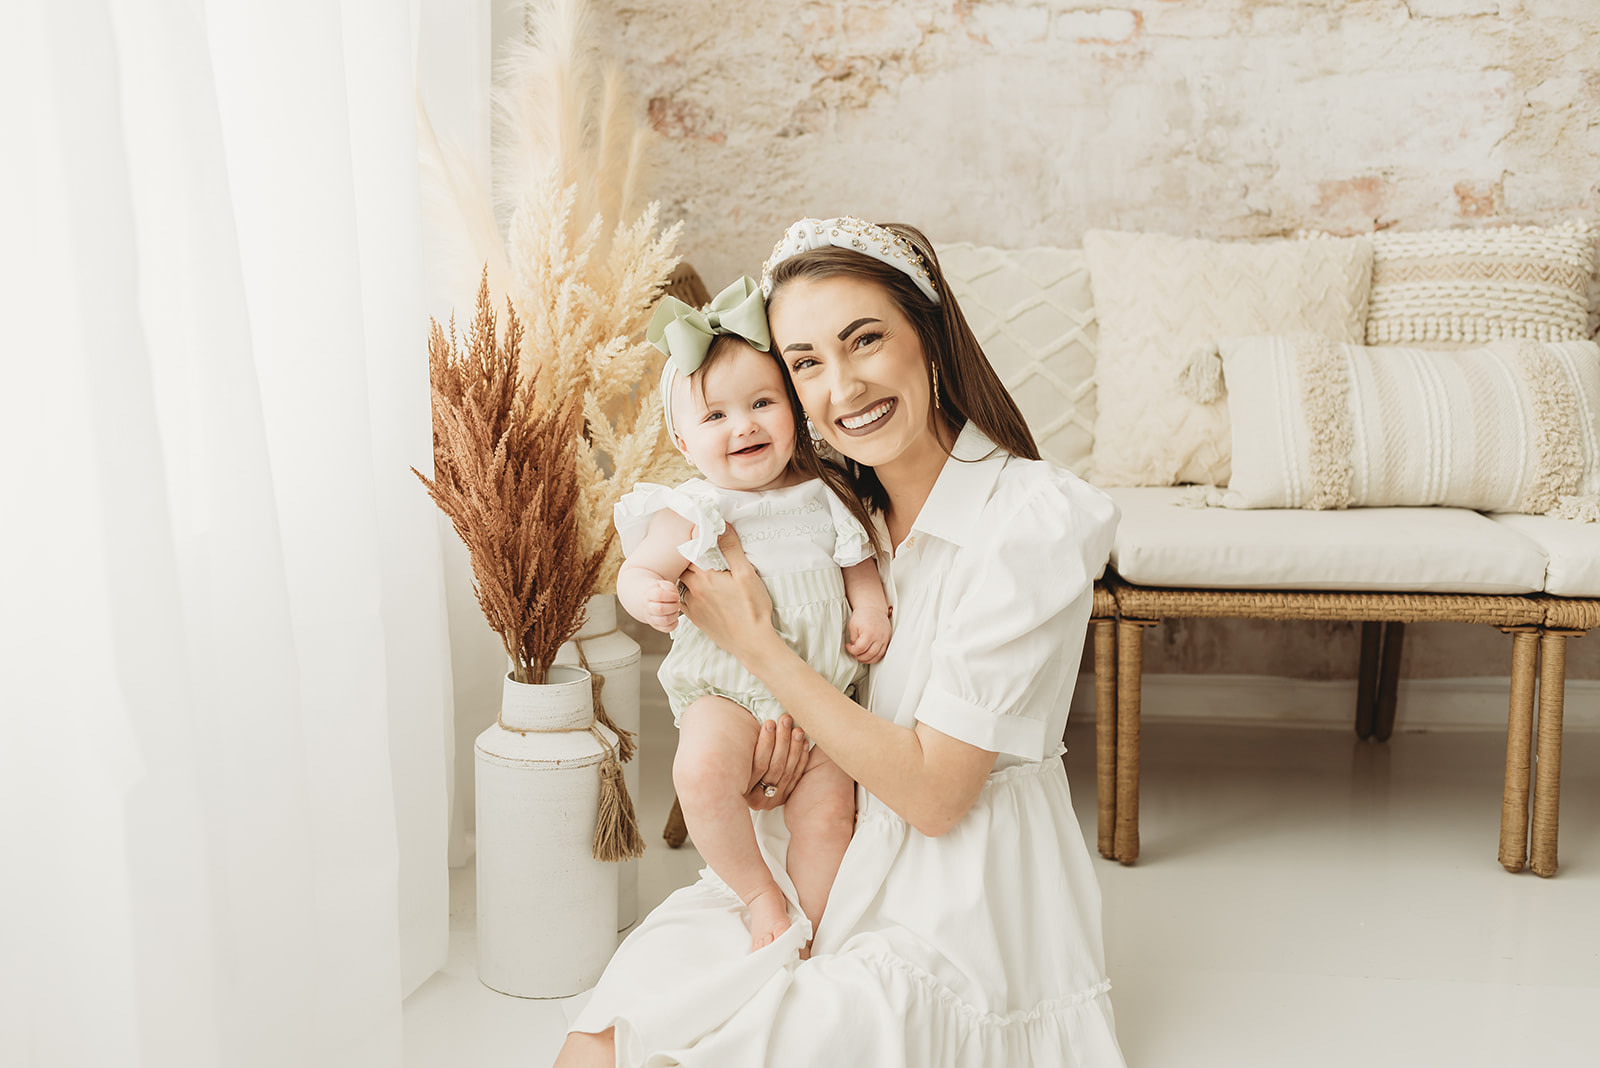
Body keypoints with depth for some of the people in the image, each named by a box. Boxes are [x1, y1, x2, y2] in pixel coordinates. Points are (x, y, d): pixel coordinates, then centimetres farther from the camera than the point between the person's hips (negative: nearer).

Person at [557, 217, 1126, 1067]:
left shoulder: (1035, 521, -20)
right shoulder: (841, 503, 1)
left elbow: (933, 791, -20)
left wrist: (755, 642, -18)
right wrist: (771, 720, -8)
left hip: (962, 907, -5)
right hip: (836, 860, 6)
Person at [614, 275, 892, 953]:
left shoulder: (822, 496, 2)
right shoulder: (693, 513, -9)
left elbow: (857, 560, 15)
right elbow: (635, 571, -2)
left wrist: (871, 609, -3)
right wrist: (649, 598, -24)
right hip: (726, 691, -3)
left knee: (827, 814, -7)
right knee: (702, 770, -29)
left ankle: (815, 934, 15)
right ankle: (759, 894, -5)